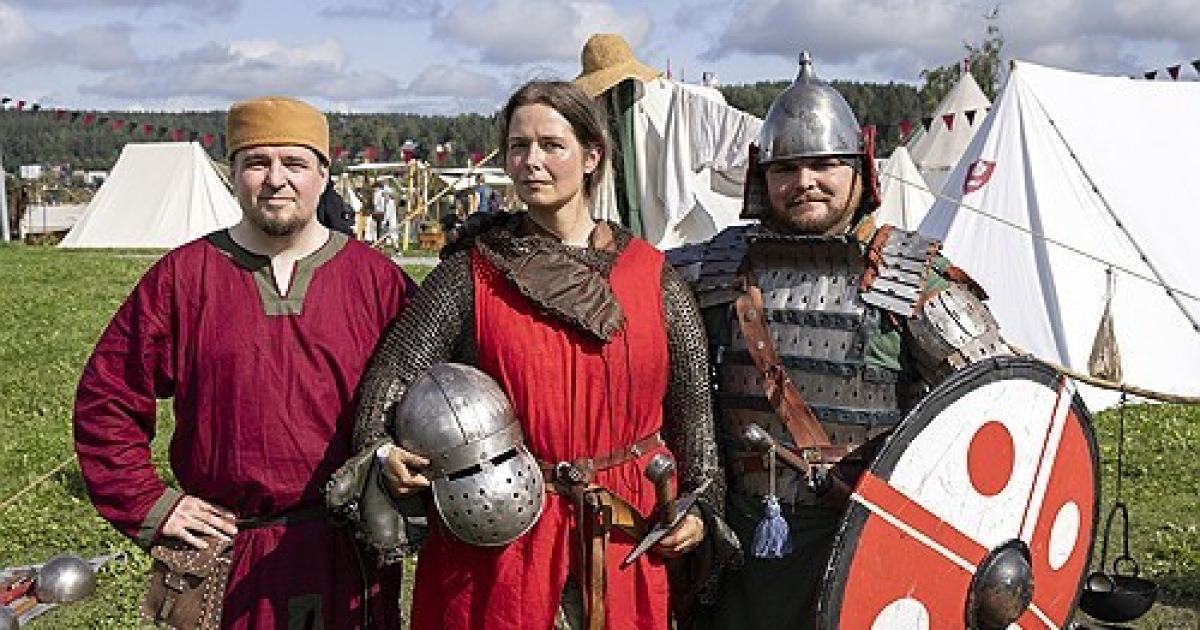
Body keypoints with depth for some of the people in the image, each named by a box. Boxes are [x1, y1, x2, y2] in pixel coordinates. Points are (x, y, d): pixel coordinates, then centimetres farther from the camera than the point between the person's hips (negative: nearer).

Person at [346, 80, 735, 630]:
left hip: (629, 538, 2)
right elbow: (392, 377, -4)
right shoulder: (471, 272, -1)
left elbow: (693, 404, 8)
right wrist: (383, 453, -22)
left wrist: (701, 505, 3)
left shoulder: (653, 276, 3)